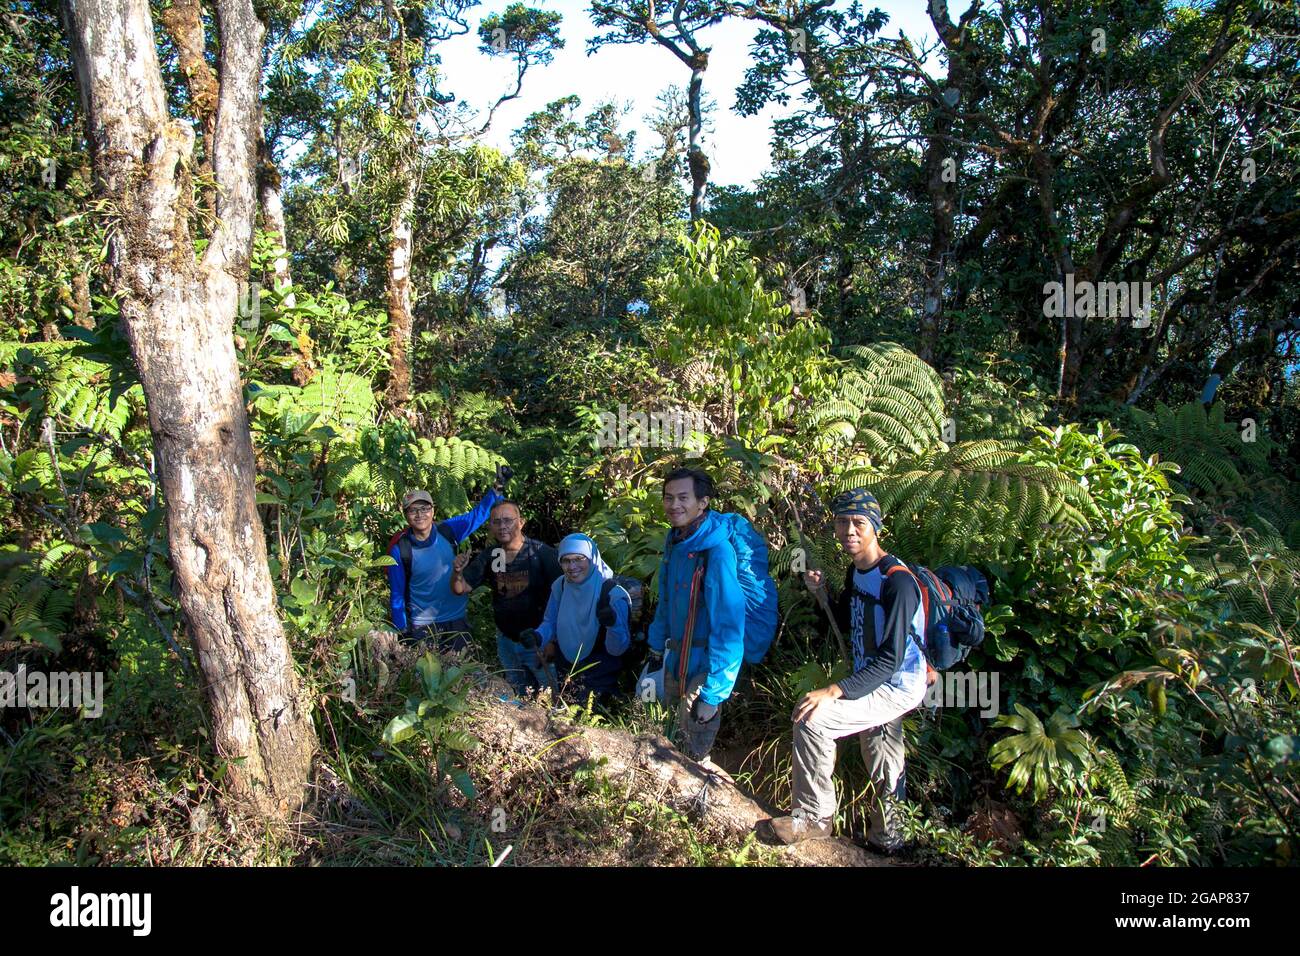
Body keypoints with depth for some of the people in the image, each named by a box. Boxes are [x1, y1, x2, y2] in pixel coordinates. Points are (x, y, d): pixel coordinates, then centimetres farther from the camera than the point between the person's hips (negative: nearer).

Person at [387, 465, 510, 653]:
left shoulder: (448, 530, -6)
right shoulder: (400, 550, -11)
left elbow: (479, 513, 4)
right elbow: (397, 596, -4)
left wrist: (498, 487, -7)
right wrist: (403, 633, -5)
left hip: (457, 621, 3)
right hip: (422, 627, -3)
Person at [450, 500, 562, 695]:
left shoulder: (541, 553, -18)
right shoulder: (488, 557, -3)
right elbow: (460, 590, 0)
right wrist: (457, 572, -23)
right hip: (506, 640, 5)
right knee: (520, 695, 22)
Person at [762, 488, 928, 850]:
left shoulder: (898, 582, -25)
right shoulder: (855, 571, 3)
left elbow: (891, 658, -29)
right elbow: (846, 625, 15)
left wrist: (834, 692, -37)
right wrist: (821, 593, -4)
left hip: (898, 688, -8)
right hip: (873, 682, 8)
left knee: (811, 720, -22)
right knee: (881, 776, 22)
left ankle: (814, 816, -7)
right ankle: (885, 839, 42)